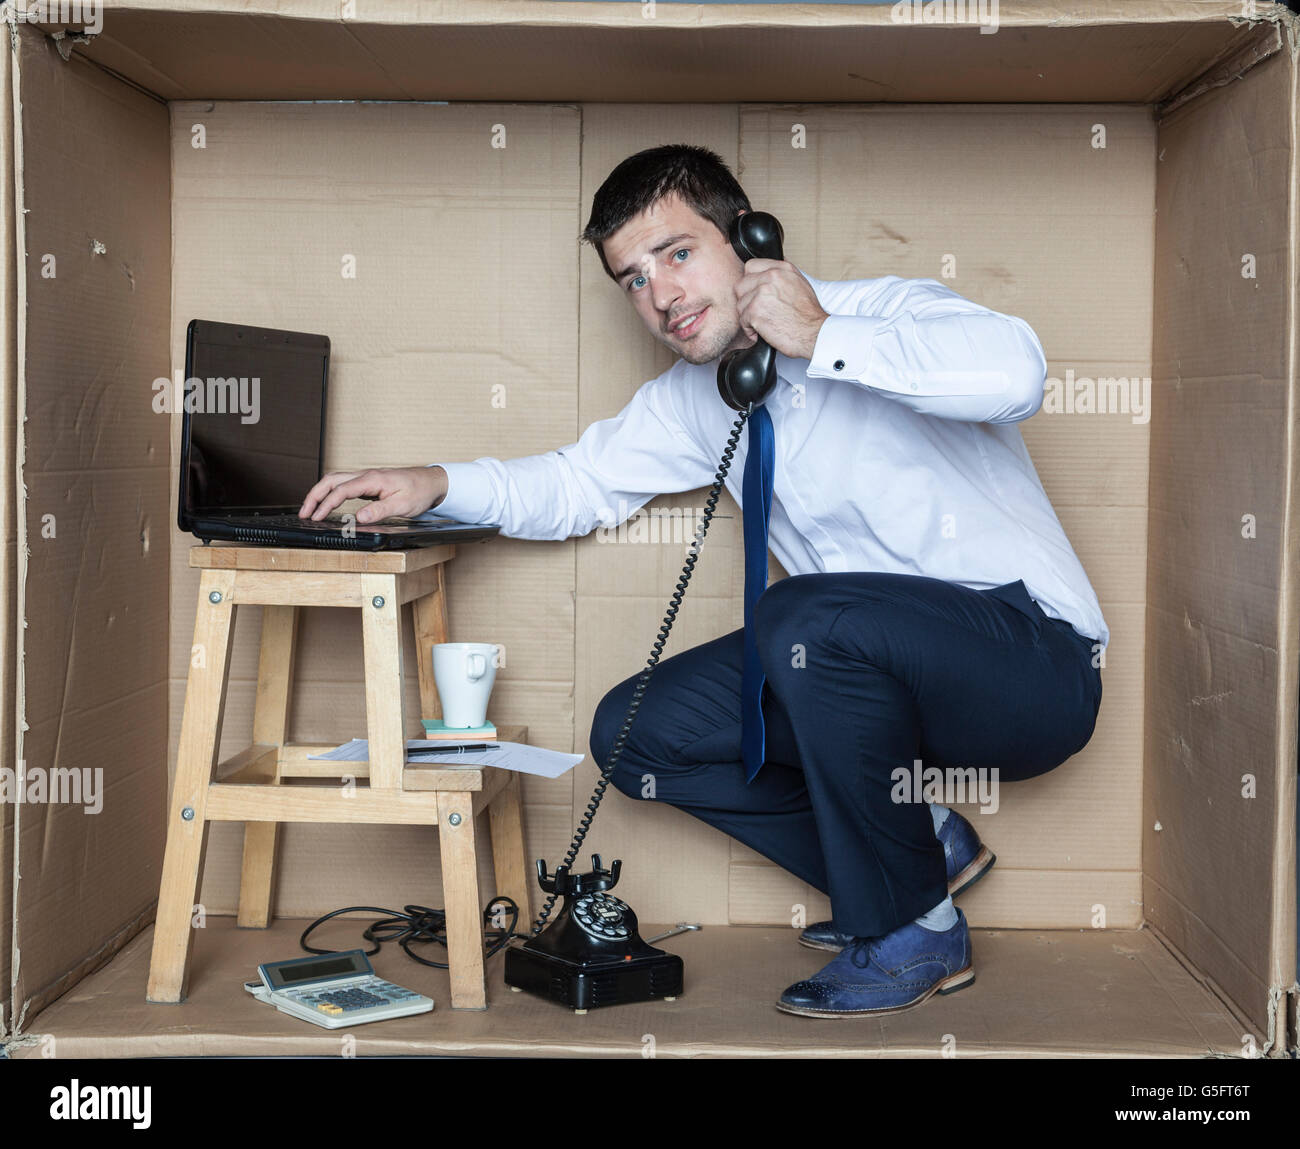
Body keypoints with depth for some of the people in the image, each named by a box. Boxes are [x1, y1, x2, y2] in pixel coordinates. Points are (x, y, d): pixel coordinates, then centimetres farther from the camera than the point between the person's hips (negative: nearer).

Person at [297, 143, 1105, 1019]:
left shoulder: (891, 314, -15)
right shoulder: (697, 398, 8)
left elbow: (1013, 371, -37)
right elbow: (578, 484, 20)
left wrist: (818, 340, -29)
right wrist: (436, 485, 2)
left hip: (1031, 661, -7)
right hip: (868, 663, 8)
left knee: (806, 616, -34)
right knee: (638, 731, 0)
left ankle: (916, 931, -13)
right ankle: (922, 849, 11)